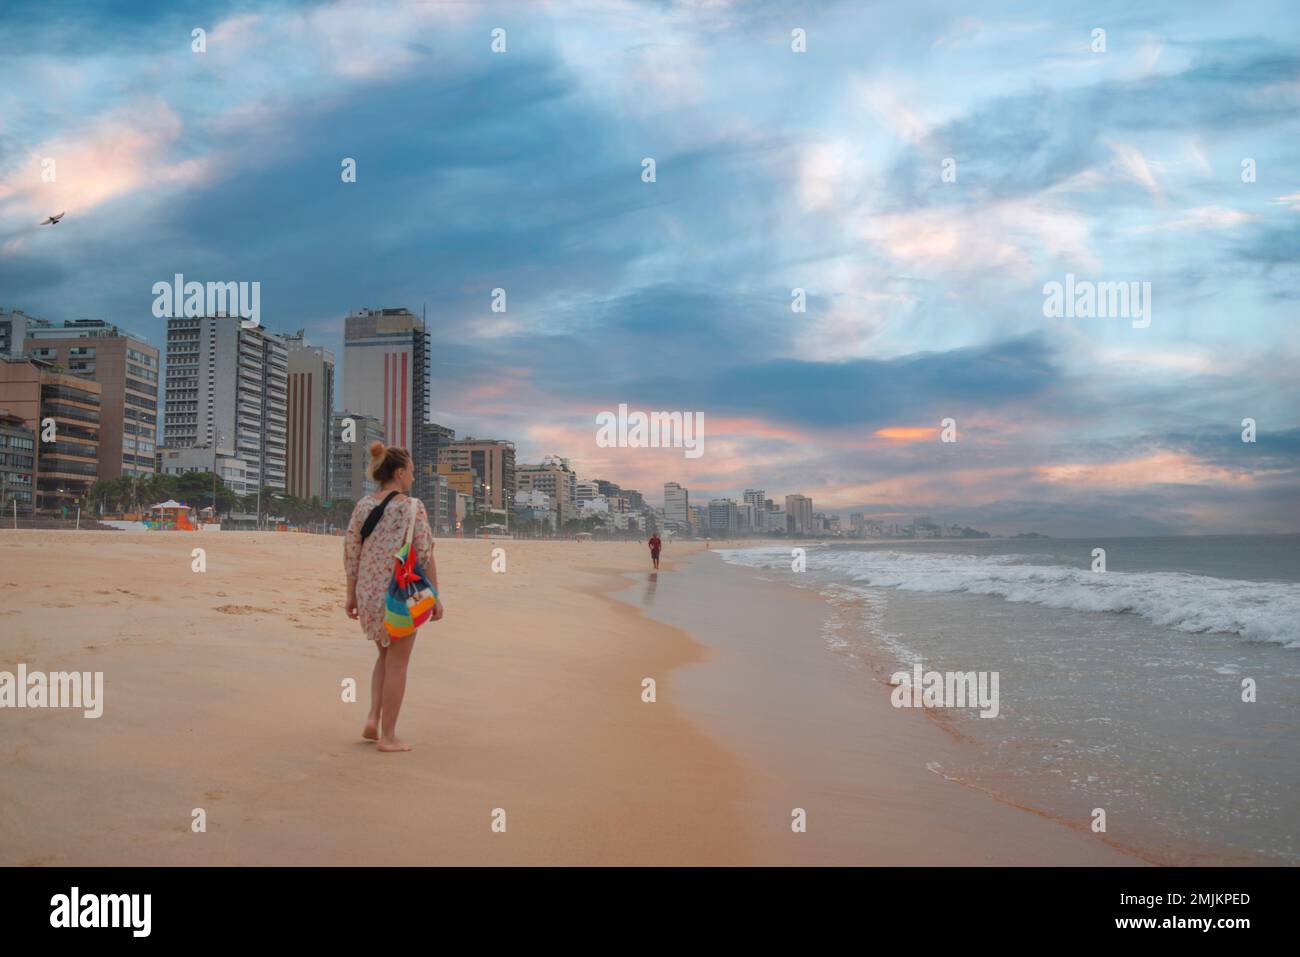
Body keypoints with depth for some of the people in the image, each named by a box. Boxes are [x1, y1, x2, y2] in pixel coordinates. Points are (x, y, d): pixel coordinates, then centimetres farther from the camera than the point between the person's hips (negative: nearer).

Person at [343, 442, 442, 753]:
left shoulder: (362, 506, 3)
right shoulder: (412, 507, -13)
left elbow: (351, 553, 5)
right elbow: (425, 556, -13)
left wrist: (351, 594, 13)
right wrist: (435, 596, -5)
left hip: (368, 594, 5)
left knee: (385, 656, 25)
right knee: (397, 664, 6)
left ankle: (373, 719, 14)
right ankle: (388, 736, 14)